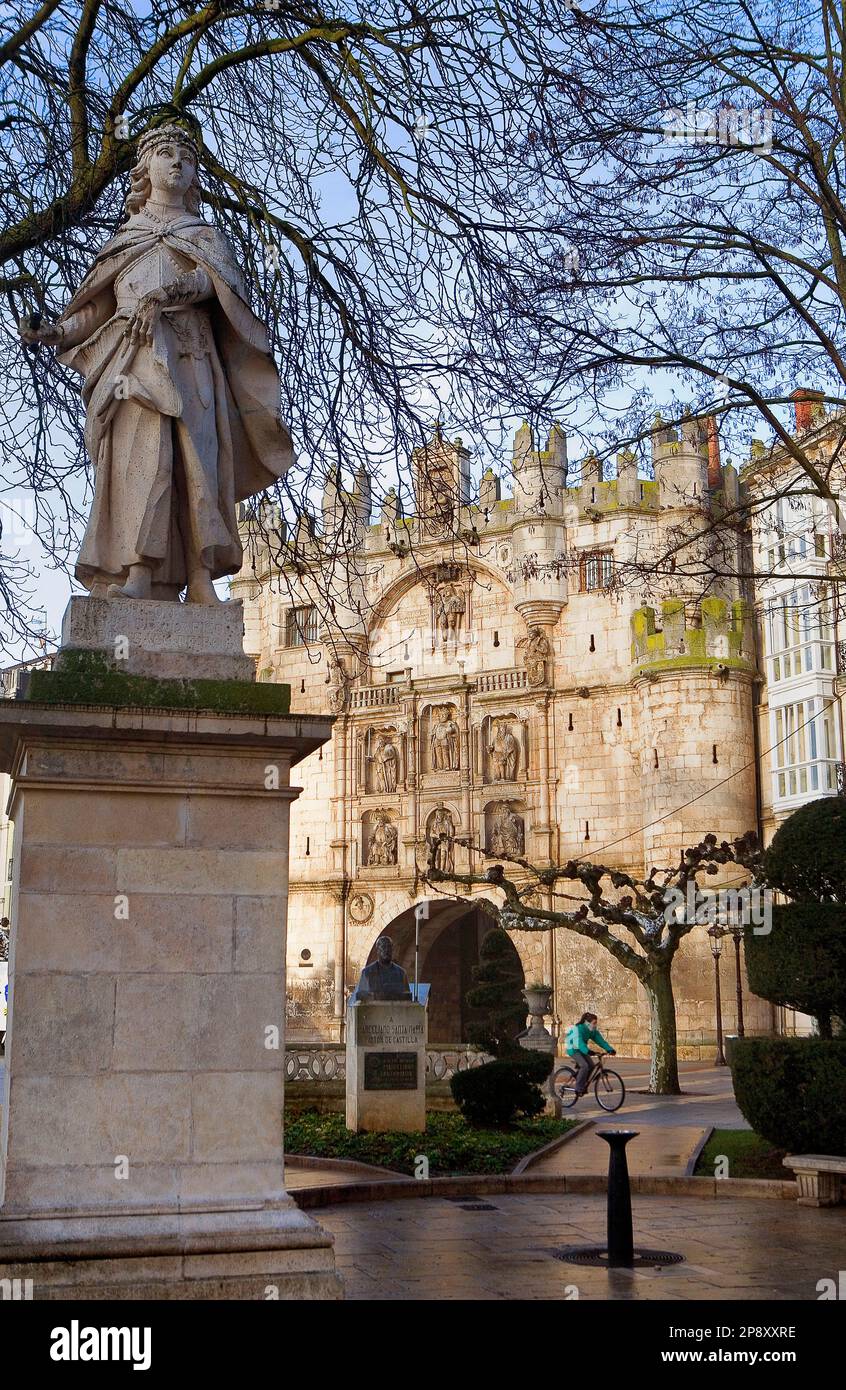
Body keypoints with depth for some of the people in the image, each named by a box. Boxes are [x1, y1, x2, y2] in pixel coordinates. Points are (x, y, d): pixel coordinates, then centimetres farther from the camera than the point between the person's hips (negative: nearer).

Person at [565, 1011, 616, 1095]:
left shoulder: (593, 1030, -5)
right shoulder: (578, 1029, -28)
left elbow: (600, 1040, -9)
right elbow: (579, 1042, -40)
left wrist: (610, 1049, -22)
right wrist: (588, 1051, -55)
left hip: (582, 1049, 8)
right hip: (573, 1049, -8)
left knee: (591, 1066, -7)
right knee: (584, 1066, -24)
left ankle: (583, 1086, 11)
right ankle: (578, 1089, -16)